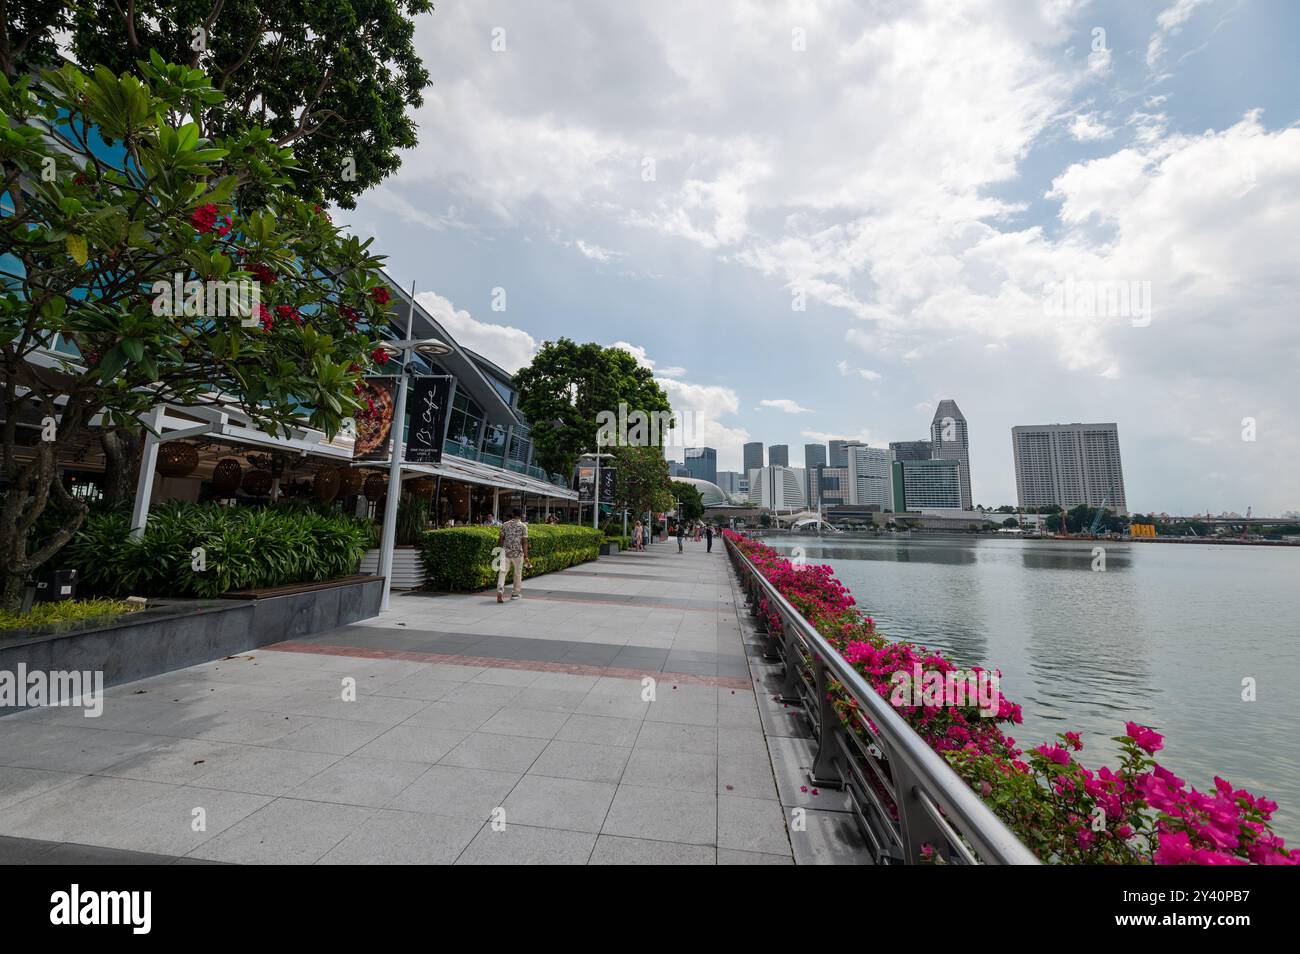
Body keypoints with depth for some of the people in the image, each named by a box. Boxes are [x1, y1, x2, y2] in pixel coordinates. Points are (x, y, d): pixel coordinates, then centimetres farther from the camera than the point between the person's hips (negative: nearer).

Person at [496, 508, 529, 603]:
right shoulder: (523, 526, -3)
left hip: (505, 552, 1)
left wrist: (499, 550, 16)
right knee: (518, 573, 14)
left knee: (502, 571, -1)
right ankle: (515, 593, 23)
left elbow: (500, 539, 3)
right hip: (518, 553, -1)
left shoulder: (505, 524, 3)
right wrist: (526, 556, -6)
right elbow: (524, 542, -8)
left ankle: (500, 590, -22)